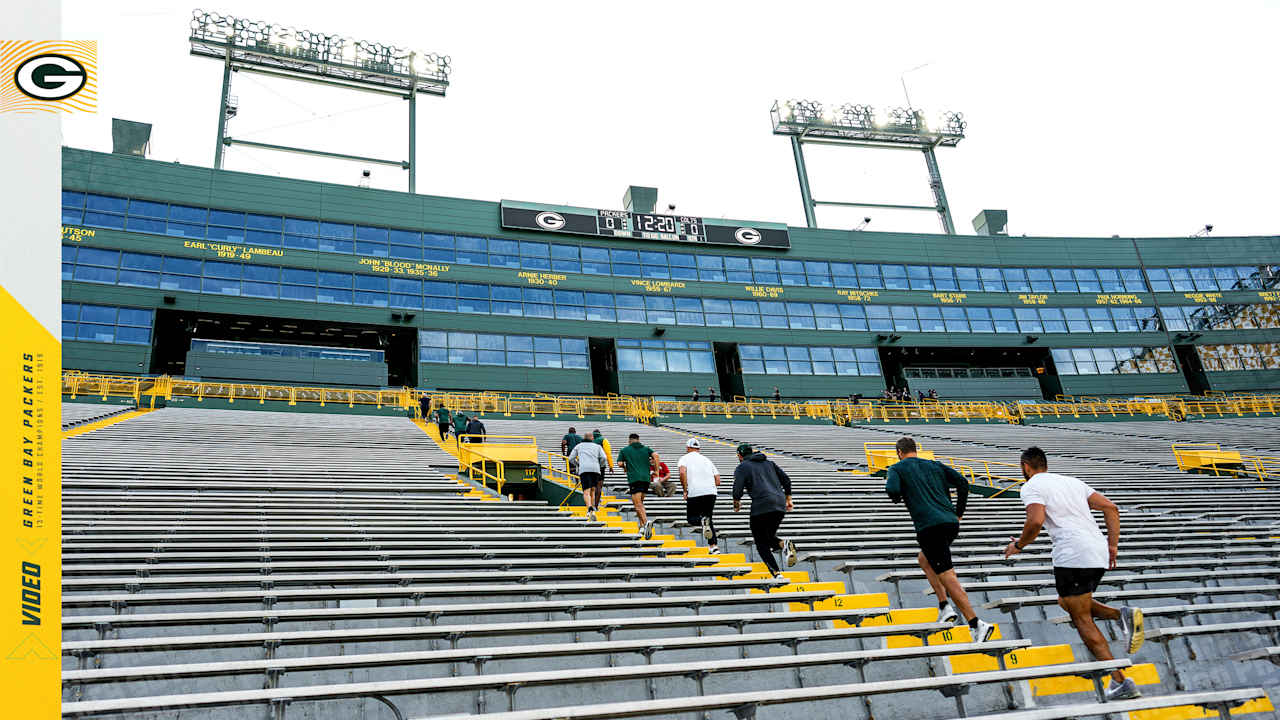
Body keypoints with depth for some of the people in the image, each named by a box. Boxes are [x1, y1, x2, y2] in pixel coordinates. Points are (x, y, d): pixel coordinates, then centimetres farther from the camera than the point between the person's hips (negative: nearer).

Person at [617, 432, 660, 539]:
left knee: (637, 504, -9)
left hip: (634, 479, -4)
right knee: (640, 502, 19)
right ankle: (642, 526, 13)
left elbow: (620, 463, 3)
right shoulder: (646, 448, 16)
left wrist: (625, 468, 23)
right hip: (646, 478, 4)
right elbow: (656, 455, -1)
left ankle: (646, 522, -32)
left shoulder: (624, 450, 11)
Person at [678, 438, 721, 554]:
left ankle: (703, 520, -21)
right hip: (711, 492, 4)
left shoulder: (684, 458, 10)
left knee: (691, 518, 14)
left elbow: (682, 472, -12)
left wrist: (685, 490, -4)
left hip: (694, 493, -4)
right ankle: (714, 546, 5)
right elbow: (718, 481, 15)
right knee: (708, 517, 18)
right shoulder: (707, 459, 22)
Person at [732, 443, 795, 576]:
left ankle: (777, 574, -12)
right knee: (769, 537, 21)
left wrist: (736, 503, 12)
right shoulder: (769, 463, 23)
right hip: (780, 505, 6)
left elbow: (737, 490, -6)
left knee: (761, 544, 5)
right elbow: (786, 480, 18)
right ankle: (784, 544, -13)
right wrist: (788, 499, 23)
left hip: (761, 506, -5)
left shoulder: (742, 467, 6)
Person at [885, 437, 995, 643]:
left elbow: (893, 490, -12)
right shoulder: (935, 465, 21)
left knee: (948, 577, -6)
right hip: (951, 524, 6)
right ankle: (945, 606, 15)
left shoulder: (897, 468, 8)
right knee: (923, 559, 27)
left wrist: (896, 497, 12)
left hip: (930, 527, -6)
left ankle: (976, 625, -13)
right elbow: (963, 483, 10)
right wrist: (958, 514, 18)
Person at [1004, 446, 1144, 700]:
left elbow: (1036, 521, -17)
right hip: (1099, 554, 8)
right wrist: (1113, 546, 18)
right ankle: (1123, 615, 2)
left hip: (1073, 556, -8)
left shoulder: (1031, 487, 0)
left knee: (1082, 619, 2)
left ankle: (1121, 684, -2)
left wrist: (1018, 546, -1)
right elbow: (1111, 508, 18)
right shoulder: (1071, 481, 23)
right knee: (1067, 602, 25)